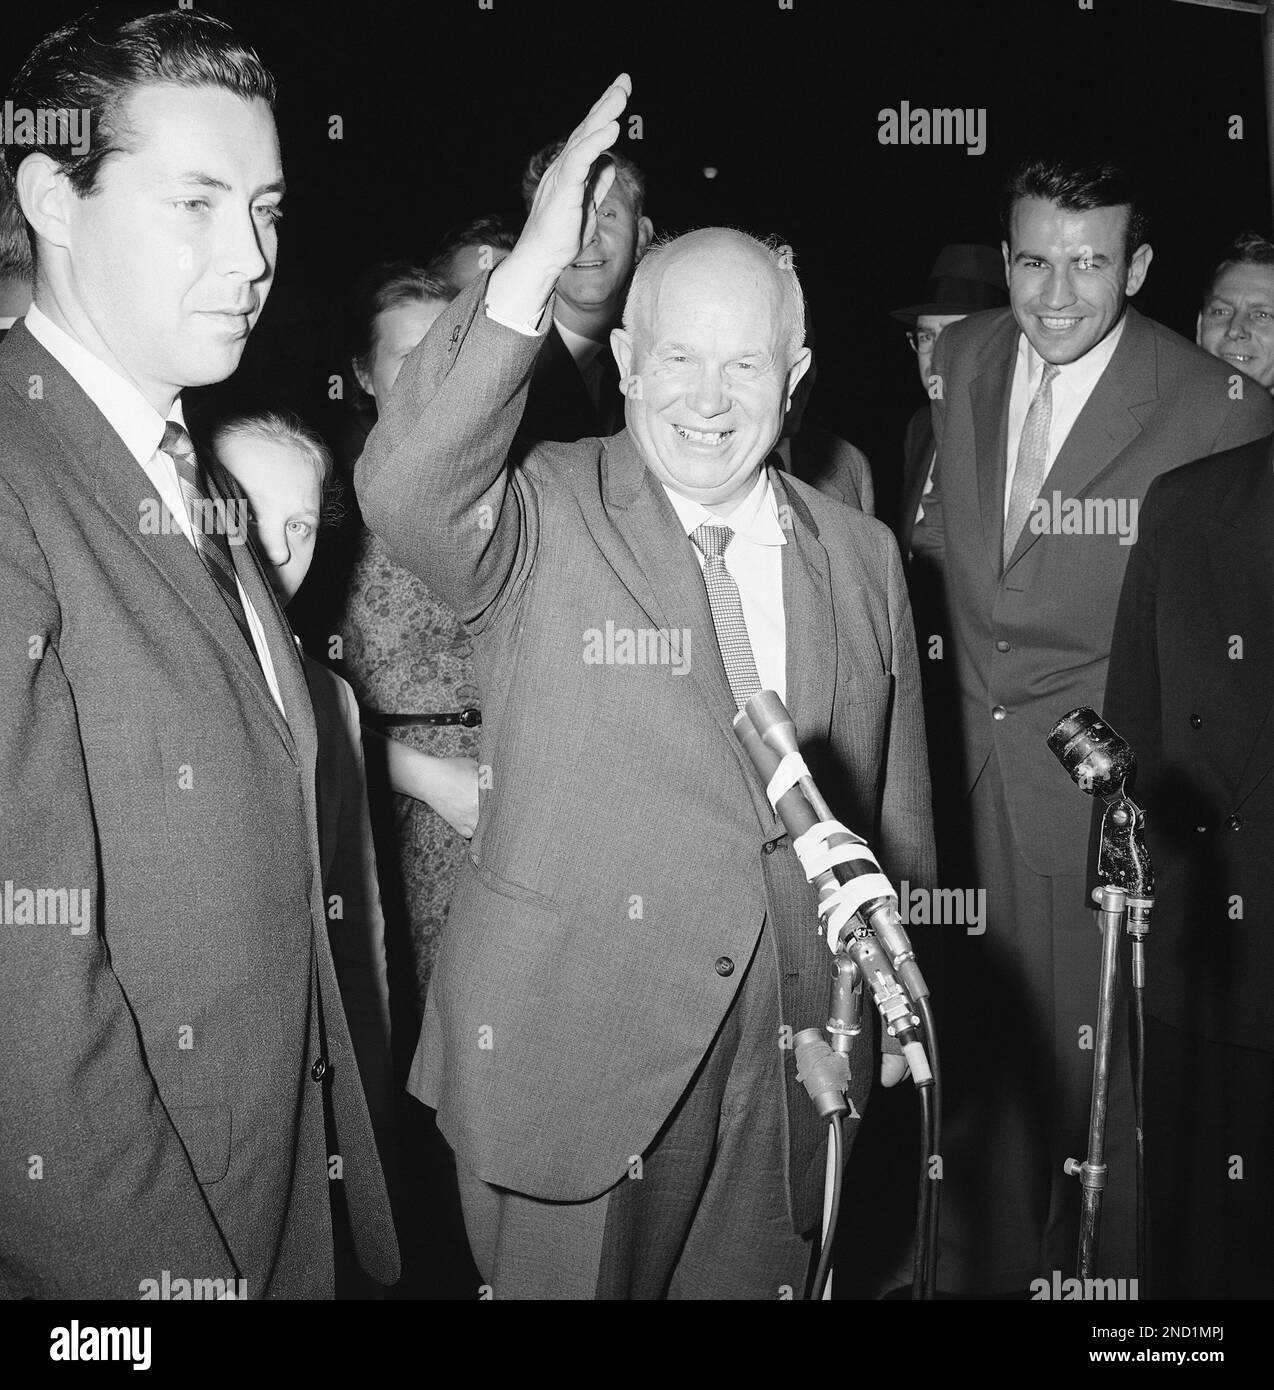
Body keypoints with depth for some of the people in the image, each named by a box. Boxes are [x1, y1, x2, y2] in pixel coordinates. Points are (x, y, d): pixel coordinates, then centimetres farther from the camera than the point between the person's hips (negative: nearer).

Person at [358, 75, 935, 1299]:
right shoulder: (540, 521, -9)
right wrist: (533, 269, -38)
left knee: (753, 1284, 18)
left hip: (791, 1064, 4)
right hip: (570, 1049, -3)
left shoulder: (859, 556, 5)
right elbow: (401, 495, -31)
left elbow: (894, 807, 10)